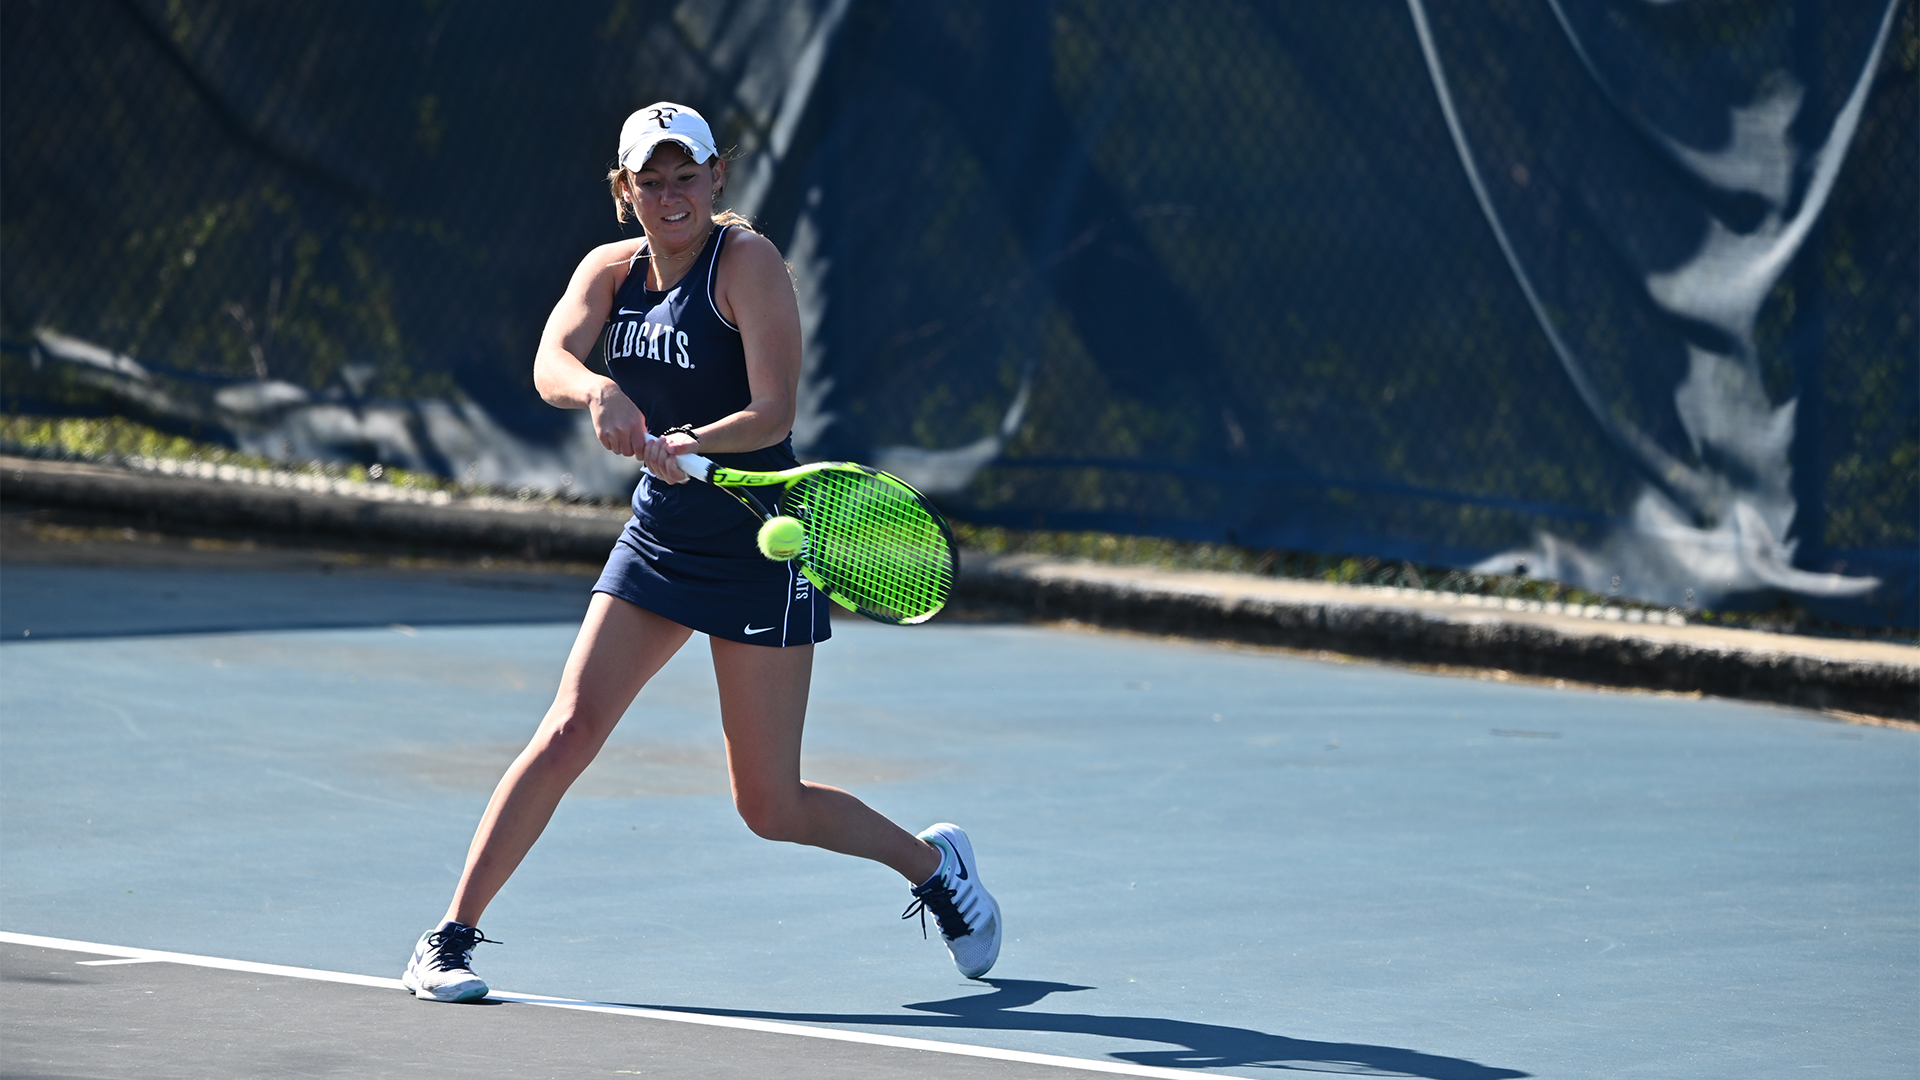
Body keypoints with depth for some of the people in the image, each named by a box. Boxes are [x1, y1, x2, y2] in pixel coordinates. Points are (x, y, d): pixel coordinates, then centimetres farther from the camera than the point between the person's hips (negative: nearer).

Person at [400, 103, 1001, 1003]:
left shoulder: (746, 260, -13)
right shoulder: (611, 271, 2)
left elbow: (774, 411, -21)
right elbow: (550, 362, -16)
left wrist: (689, 445, -39)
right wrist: (601, 392, -38)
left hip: (759, 548, -4)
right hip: (656, 537, 5)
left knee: (770, 808, 1)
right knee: (568, 732, -10)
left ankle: (933, 864, 26)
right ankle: (449, 940, -4)